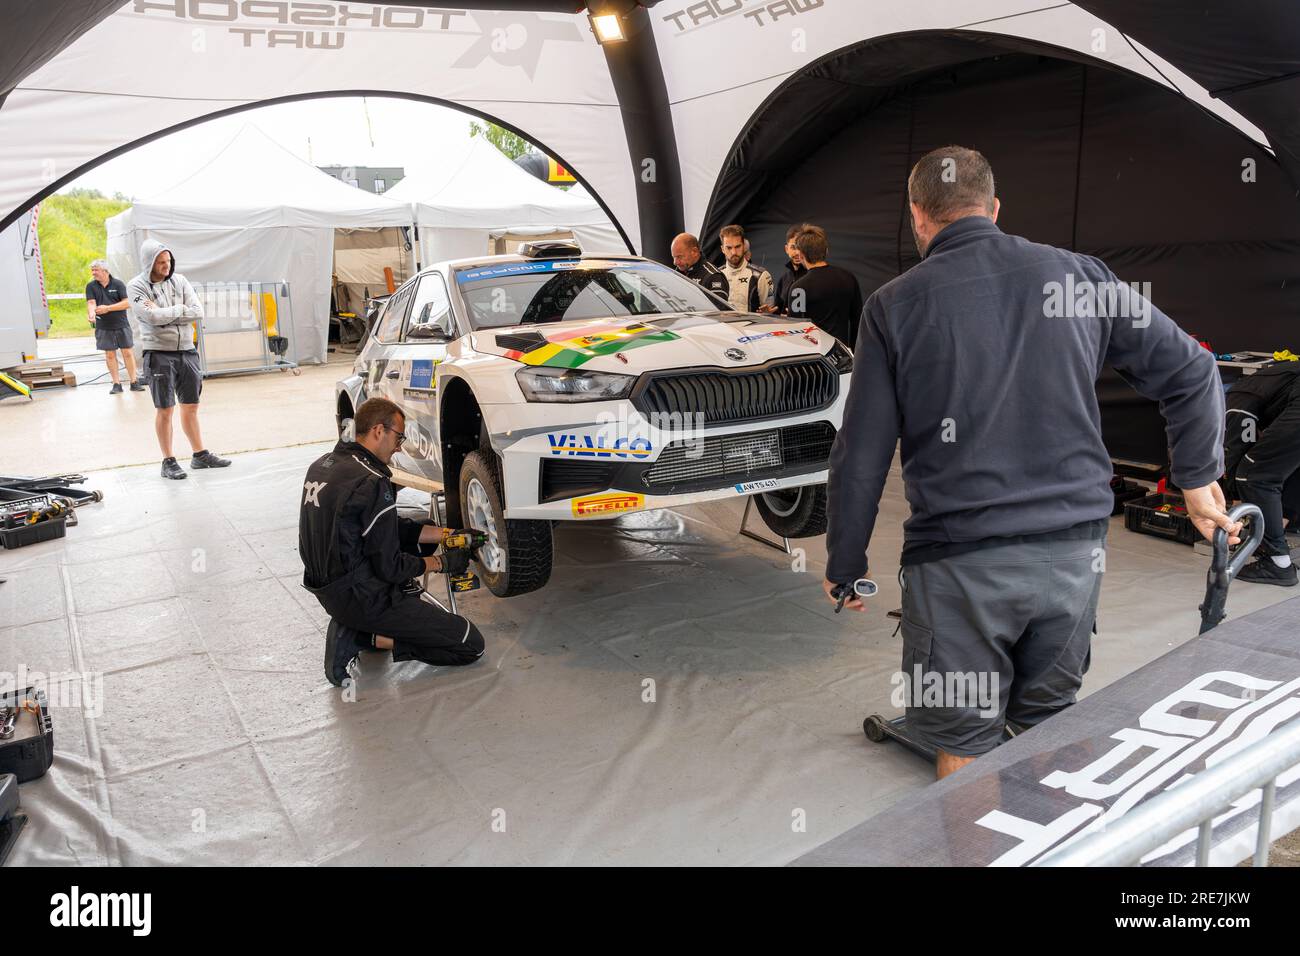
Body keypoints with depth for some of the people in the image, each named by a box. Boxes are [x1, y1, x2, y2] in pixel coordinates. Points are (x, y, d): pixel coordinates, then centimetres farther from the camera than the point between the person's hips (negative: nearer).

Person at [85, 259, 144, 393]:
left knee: (127, 353, 0)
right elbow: (91, 303, -9)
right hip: (103, 327, 2)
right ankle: (116, 384, 9)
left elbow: (127, 303, -9)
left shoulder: (118, 284, -3)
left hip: (121, 325, -2)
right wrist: (91, 314, -30)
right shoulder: (91, 286, 3)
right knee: (110, 355, 3)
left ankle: (134, 382, 7)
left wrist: (108, 308, -17)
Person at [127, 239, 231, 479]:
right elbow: (153, 317, -19)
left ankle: (200, 455, 23)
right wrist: (181, 309, -7)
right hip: (159, 354, -4)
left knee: (191, 406, 13)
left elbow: (198, 312, -5)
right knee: (165, 410, 1)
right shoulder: (136, 286, -6)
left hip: (187, 351, 4)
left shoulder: (179, 280, 6)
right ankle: (168, 462, 9)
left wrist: (163, 313, -11)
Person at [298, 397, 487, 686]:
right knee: (471, 645, -5)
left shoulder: (323, 464, 6)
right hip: (359, 598, -9)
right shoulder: (372, 483, -23)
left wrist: (450, 534, 10)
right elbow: (390, 568, -19)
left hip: (326, 590, 9)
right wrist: (441, 563, -2)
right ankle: (363, 637, -7)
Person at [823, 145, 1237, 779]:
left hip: (958, 559, -3)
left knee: (964, 744, 11)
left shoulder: (895, 305, -4)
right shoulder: (1079, 275, 4)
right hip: (1075, 547, 4)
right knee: (1049, 730, 22)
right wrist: (1198, 477, 20)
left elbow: (861, 457, -4)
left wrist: (844, 567, 5)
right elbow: (1191, 371, 8)